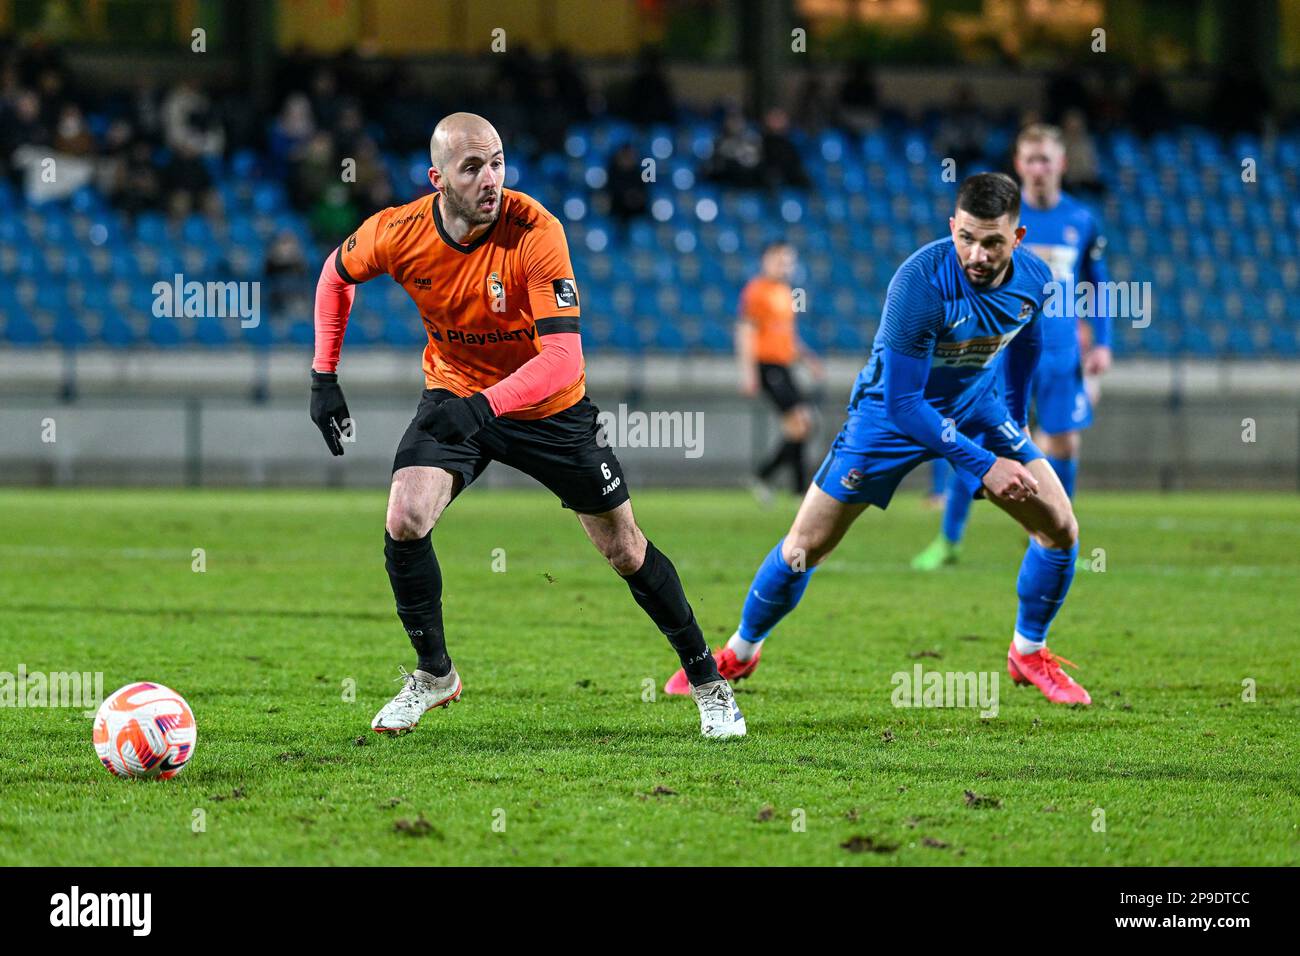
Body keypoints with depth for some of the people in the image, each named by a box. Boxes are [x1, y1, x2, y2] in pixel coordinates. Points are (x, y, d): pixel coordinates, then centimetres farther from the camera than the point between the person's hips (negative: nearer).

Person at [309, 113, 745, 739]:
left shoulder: (535, 230, -31)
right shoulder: (400, 232, -21)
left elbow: (563, 357, -37)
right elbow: (338, 273, 4)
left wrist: (483, 406, -50)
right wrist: (324, 376, -1)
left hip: (548, 405, -2)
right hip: (454, 394, 2)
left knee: (623, 548, 3)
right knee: (405, 521, -19)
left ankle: (707, 681, 23)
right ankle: (434, 675, 4)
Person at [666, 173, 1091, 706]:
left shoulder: (1033, 279, -18)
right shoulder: (921, 282, -35)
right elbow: (902, 403, -31)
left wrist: (1016, 418, 17)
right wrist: (982, 466, -31)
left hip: (976, 405, 4)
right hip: (892, 409, -4)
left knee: (1059, 527, -4)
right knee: (806, 545, -2)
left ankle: (1029, 653, 19)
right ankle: (739, 653, 22)